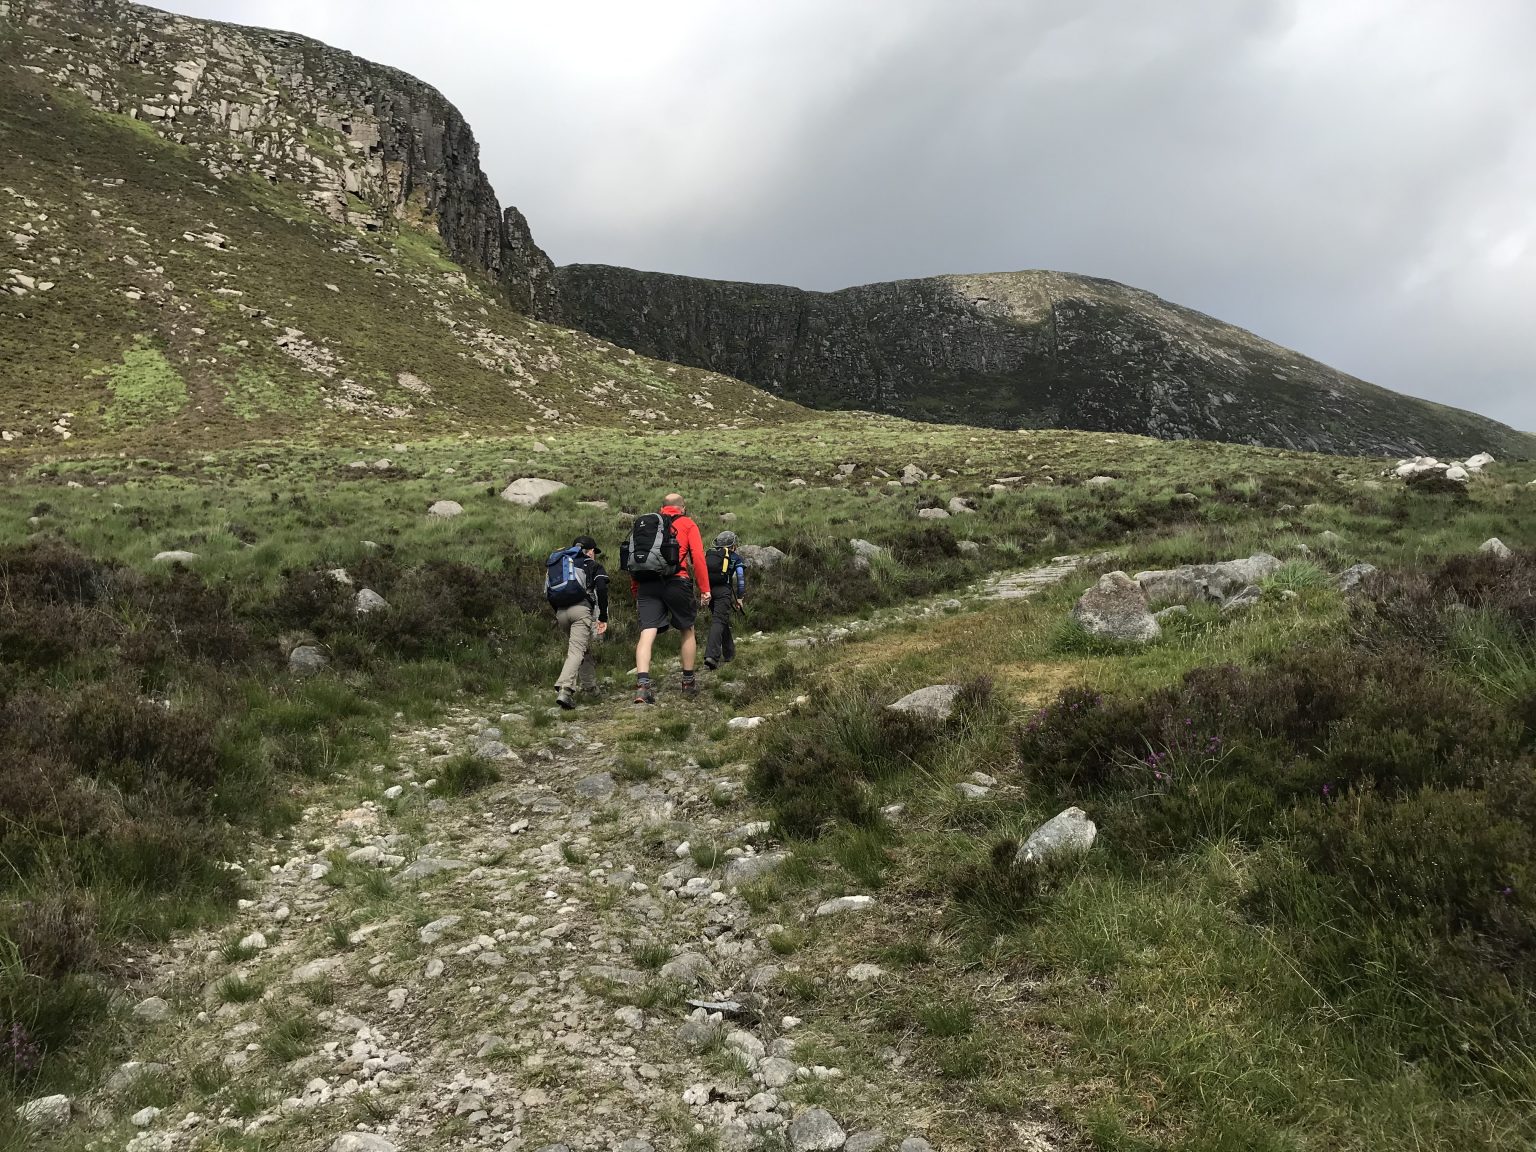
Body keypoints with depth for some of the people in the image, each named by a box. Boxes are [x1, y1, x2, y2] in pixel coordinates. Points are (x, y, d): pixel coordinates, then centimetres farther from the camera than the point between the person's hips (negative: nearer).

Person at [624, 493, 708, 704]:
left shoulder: (643, 524, 22)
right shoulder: (687, 524, 10)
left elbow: (633, 562, 17)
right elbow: (698, 557, -2)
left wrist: (636, 595, 21)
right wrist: (704, 589, 0)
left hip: (646, 584, 3)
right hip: (676, 582, -3)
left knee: (647, 634, -5)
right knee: (687, 631, 15)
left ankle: (642, 684, -22)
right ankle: (688, 683, 23)